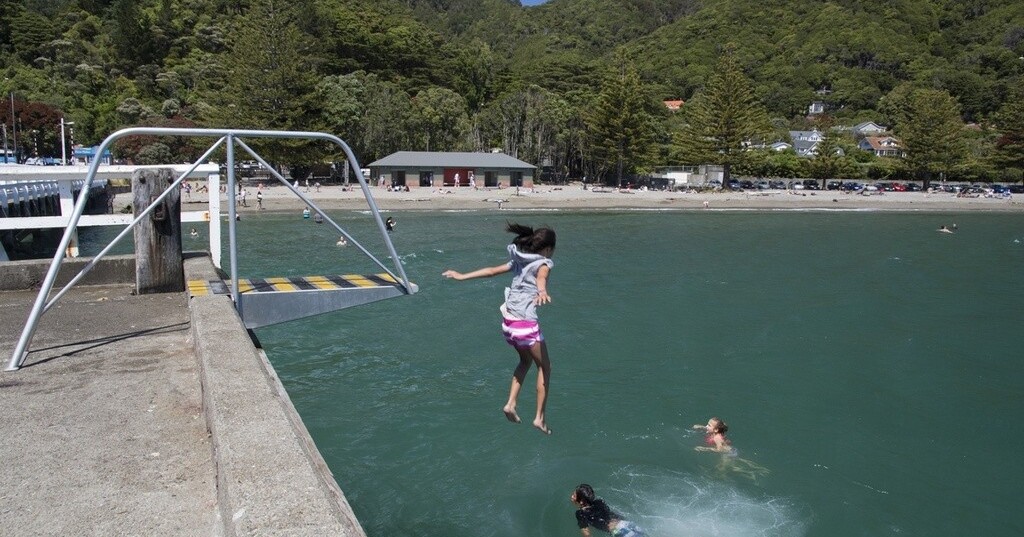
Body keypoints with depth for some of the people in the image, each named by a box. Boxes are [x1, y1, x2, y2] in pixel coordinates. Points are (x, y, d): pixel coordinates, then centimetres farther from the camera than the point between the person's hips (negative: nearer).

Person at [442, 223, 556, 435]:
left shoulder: (518, 261, 14)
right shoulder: (543, 263, -7)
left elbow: (491, 270, 18)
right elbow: (541, 278, -30)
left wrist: (462, 276, 26)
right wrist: (542, 292, -52)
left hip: (508, 320, 7)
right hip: (526, 322, -7)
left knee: (526, 361, 28)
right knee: (544, 366, 11)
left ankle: (511, 403, 20)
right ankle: (540, 417, 13)